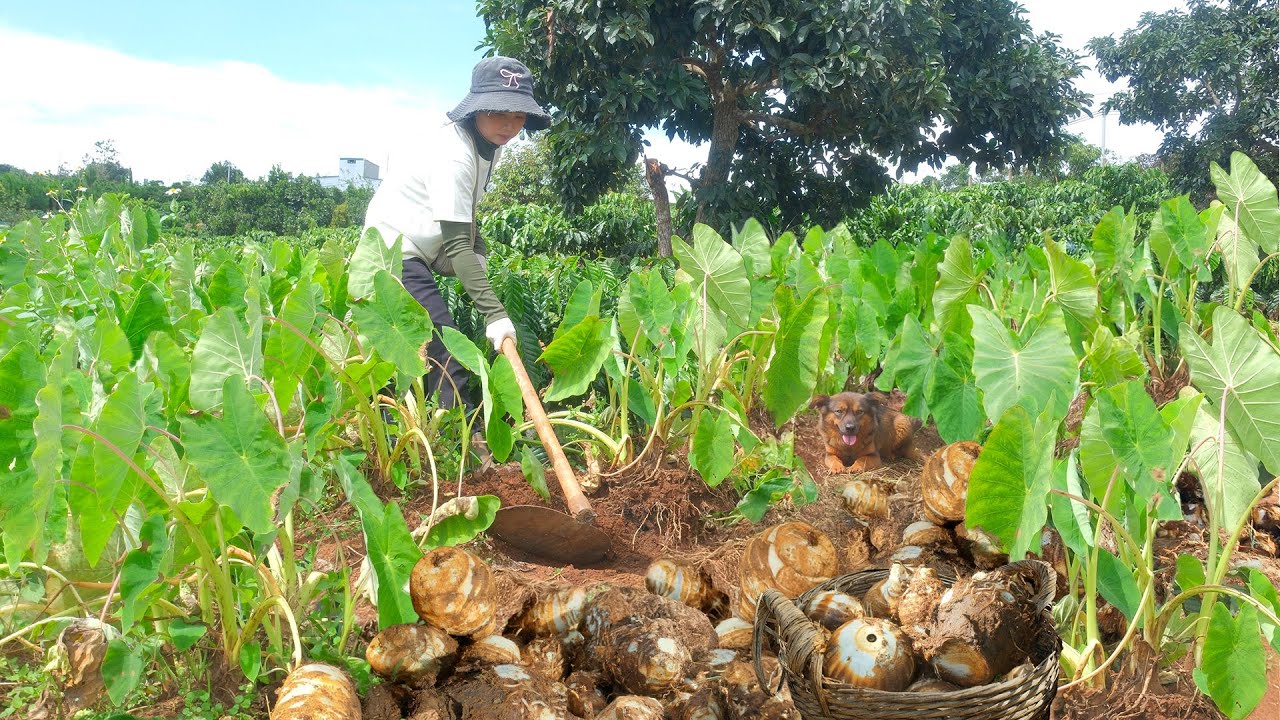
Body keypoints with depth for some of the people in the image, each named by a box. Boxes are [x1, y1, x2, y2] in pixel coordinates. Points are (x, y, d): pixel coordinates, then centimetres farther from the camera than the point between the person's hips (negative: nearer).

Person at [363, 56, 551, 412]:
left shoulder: (488, 144, 2)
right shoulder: (455, 155, -27)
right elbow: (456, 245, -31)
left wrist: (478, 254, 1)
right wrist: (494, 313, -36)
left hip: (421, 249, 10)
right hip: (395, 246, -10)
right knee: (443, 346, -20)